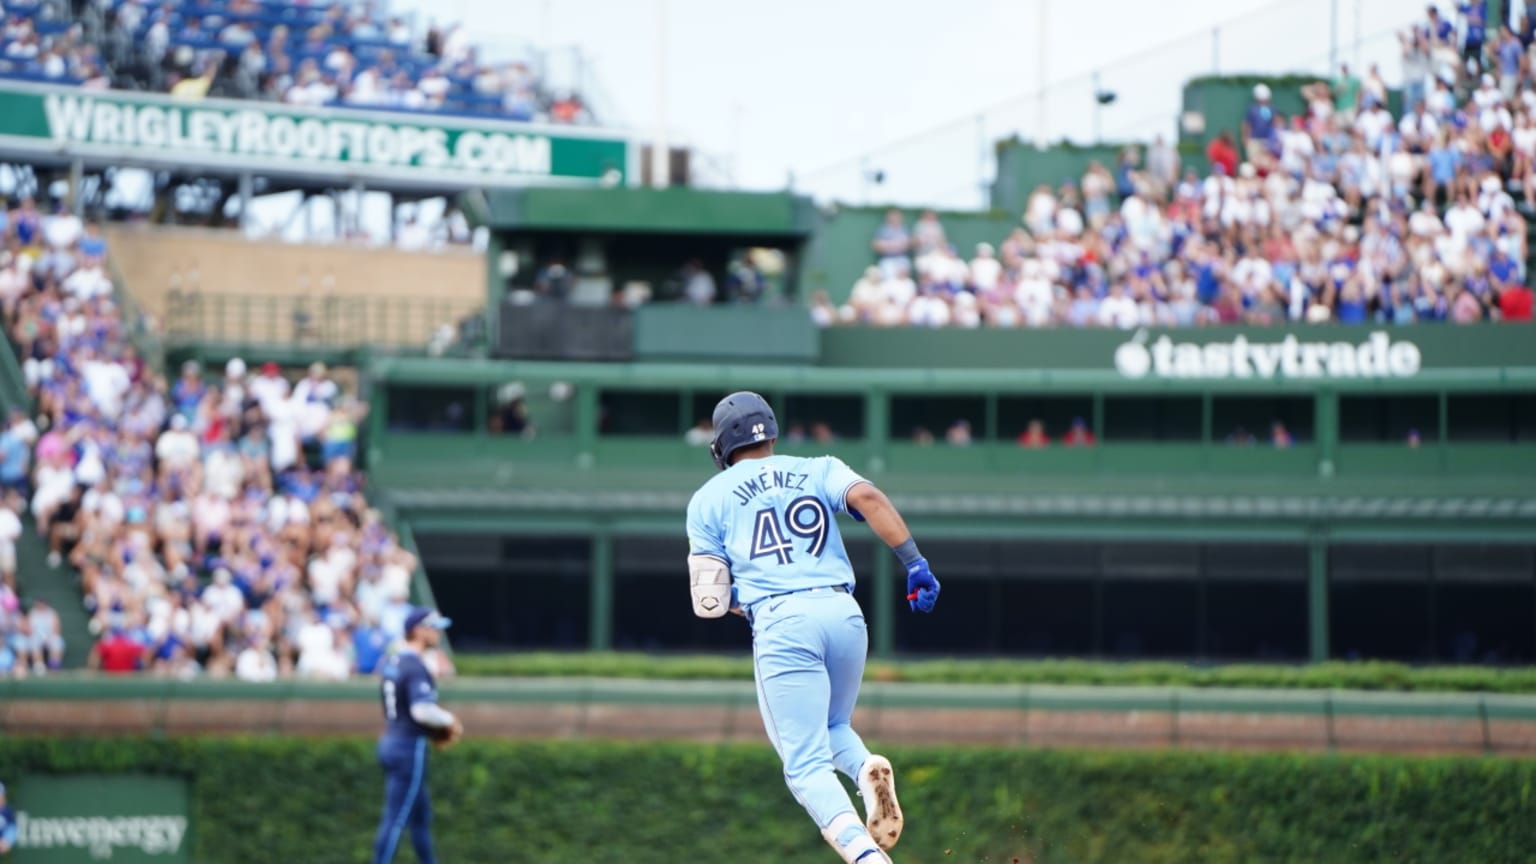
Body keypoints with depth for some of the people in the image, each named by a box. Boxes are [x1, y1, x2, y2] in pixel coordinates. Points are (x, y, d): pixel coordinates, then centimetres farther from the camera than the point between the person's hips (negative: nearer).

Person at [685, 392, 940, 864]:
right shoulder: (819, 470, 18)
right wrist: (915, 563, -9)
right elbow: (867, 497, -4)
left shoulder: (709, 498, 14)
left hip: (779, 624, -3)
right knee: (831, 730, 27)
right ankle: (868, 768, -9)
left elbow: (712, 598, 9)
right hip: (844, 612, 3)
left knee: (807, 765, -3)